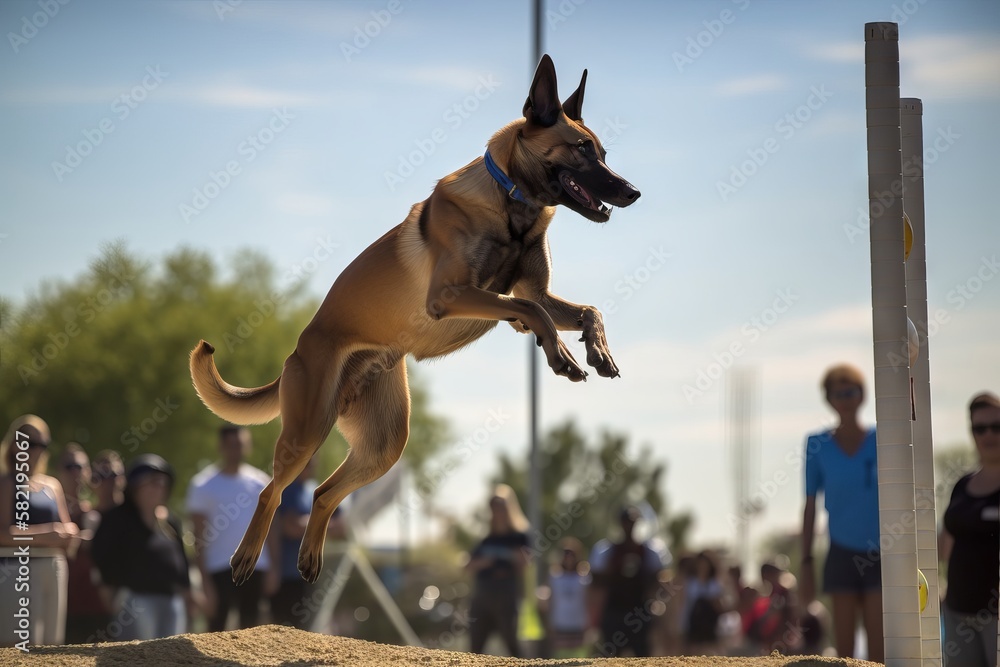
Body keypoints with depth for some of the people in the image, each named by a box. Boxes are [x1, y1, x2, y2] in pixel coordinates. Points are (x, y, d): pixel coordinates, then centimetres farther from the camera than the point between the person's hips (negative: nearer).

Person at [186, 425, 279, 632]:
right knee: (217, 626, -5)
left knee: (249, 623, 6)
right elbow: (200, 537, -4)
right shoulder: (203, 485, -2)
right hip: (219, 568, -3)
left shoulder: (261, 482, 9)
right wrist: (205, 580, -10)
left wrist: (273, 567, 3)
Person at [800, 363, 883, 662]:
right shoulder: (818, 445, 2)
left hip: (879, 555, -1)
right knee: (844, 647, 1)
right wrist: (806, 562, 4)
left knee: (878, 646, -7)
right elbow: (810, 506, 6)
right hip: (842, 555, 1)